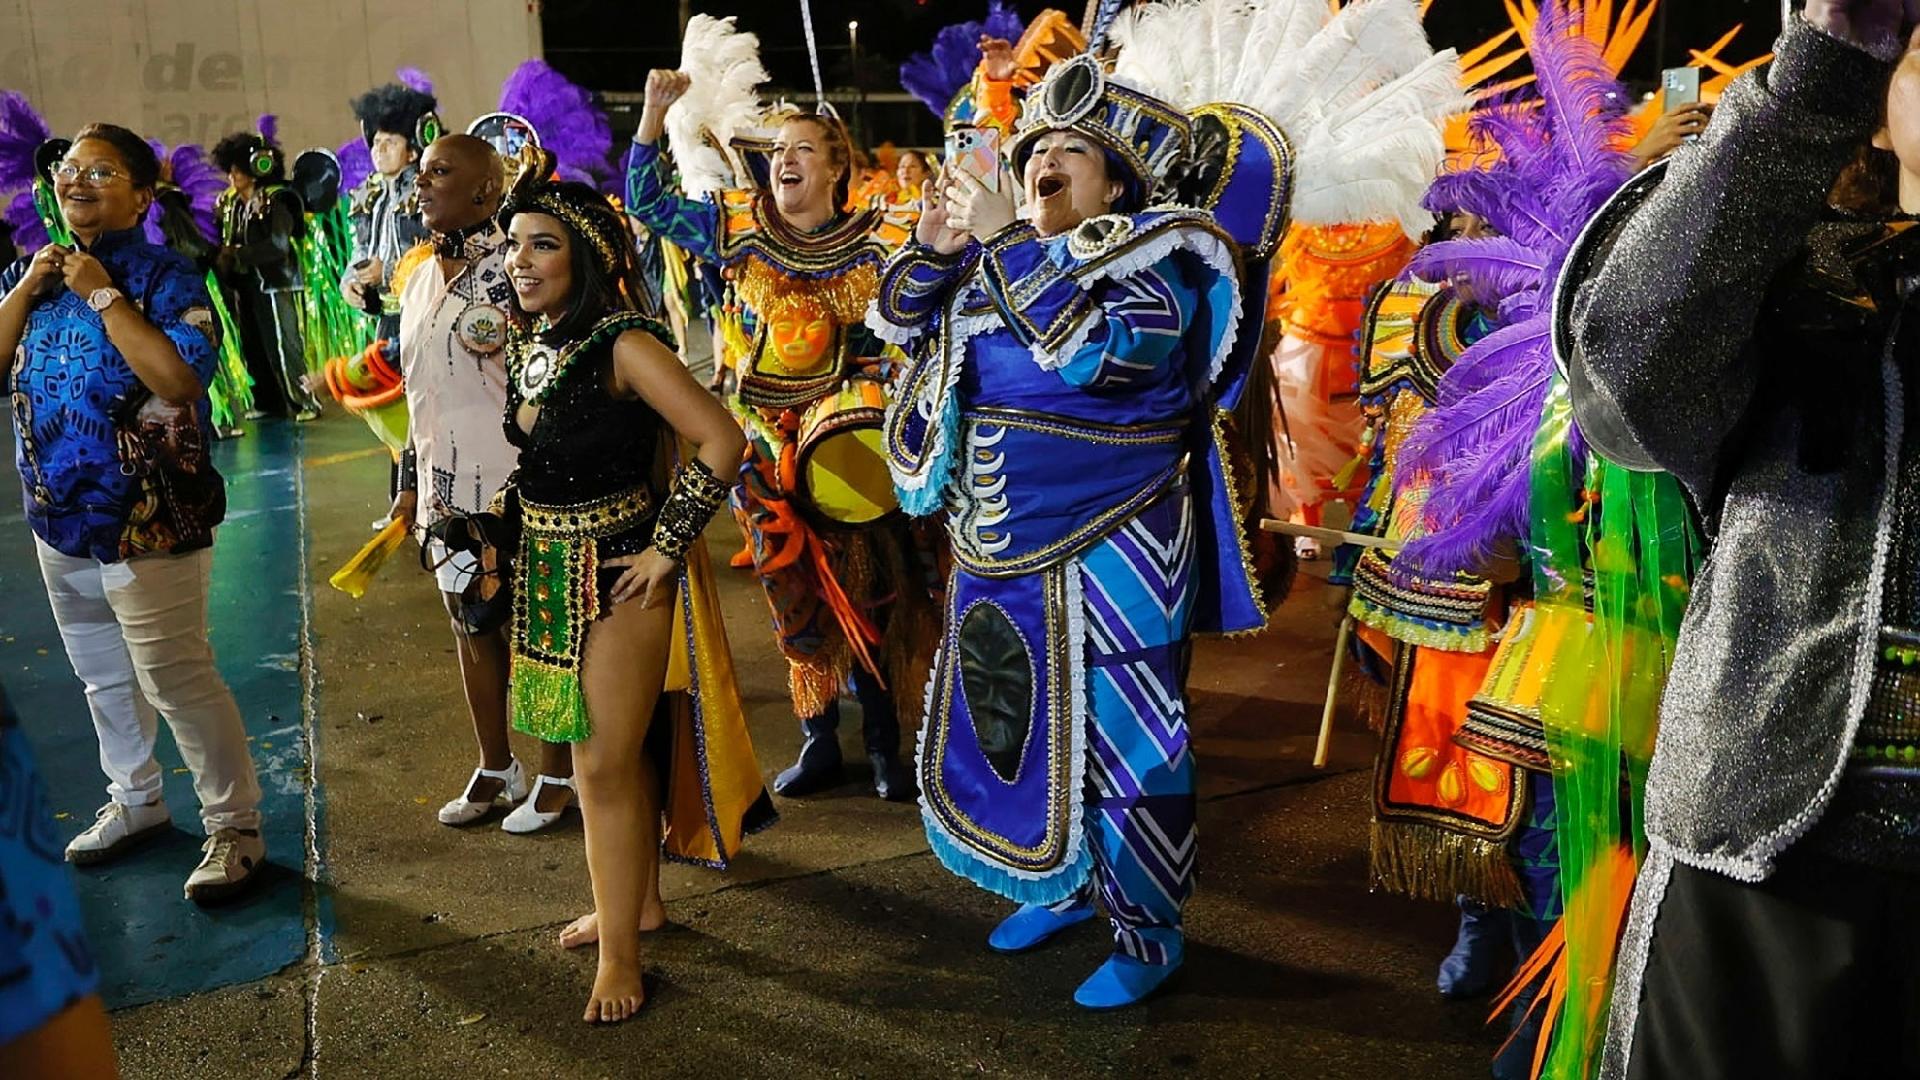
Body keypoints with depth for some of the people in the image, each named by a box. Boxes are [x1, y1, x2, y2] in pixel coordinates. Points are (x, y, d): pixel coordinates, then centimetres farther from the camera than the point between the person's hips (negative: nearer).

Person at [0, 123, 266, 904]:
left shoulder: (165, 278, -12)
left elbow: (181, 378, -27)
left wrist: (103, 295, -21)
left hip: (147, 523, -7)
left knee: (176, 680, -5)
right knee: (102, 676, 20)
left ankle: (234, 826, 9)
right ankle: (135, 801, 38)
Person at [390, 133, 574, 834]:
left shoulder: (513, 268, -12)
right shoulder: (420, 281, 13)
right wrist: (410, 483, 20)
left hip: (512, 487, -8)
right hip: (445, 488, 8)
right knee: (471, 628, 15)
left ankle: (556, 776, 19)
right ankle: (495, 768, 31)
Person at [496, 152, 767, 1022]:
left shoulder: (624, 345, -18)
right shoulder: (527, 344, 5)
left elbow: (721, 439, -24)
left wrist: (667, 547, -20)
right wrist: (525, 524, 12)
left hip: (618, 572, -7)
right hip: (548, 570, 7)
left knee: (606, 764, -2)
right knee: (618, 749, 19)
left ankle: (619, 954, 12)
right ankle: (637, 900, 37)